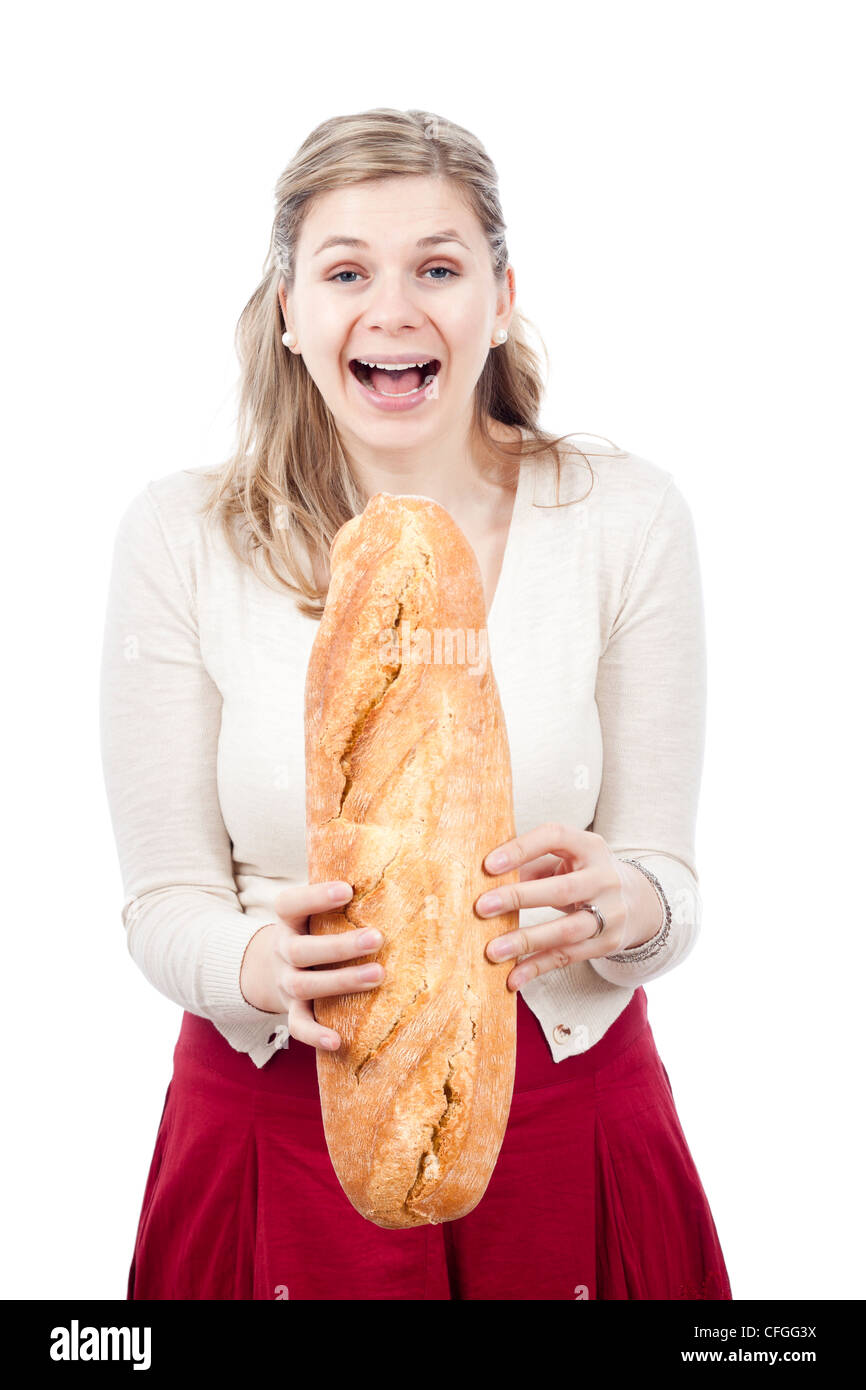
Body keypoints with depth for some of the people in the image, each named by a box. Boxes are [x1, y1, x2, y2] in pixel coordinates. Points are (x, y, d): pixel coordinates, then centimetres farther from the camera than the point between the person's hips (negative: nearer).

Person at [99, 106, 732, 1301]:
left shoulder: (625, 518, -8)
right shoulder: (182, 535, -8)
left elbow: (669, 882, -5)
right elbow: (164, 905, -6)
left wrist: (619, 906, -28)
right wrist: (261, 964, -27)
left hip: (566, 1117, 1)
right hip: (279, 1125, 0)